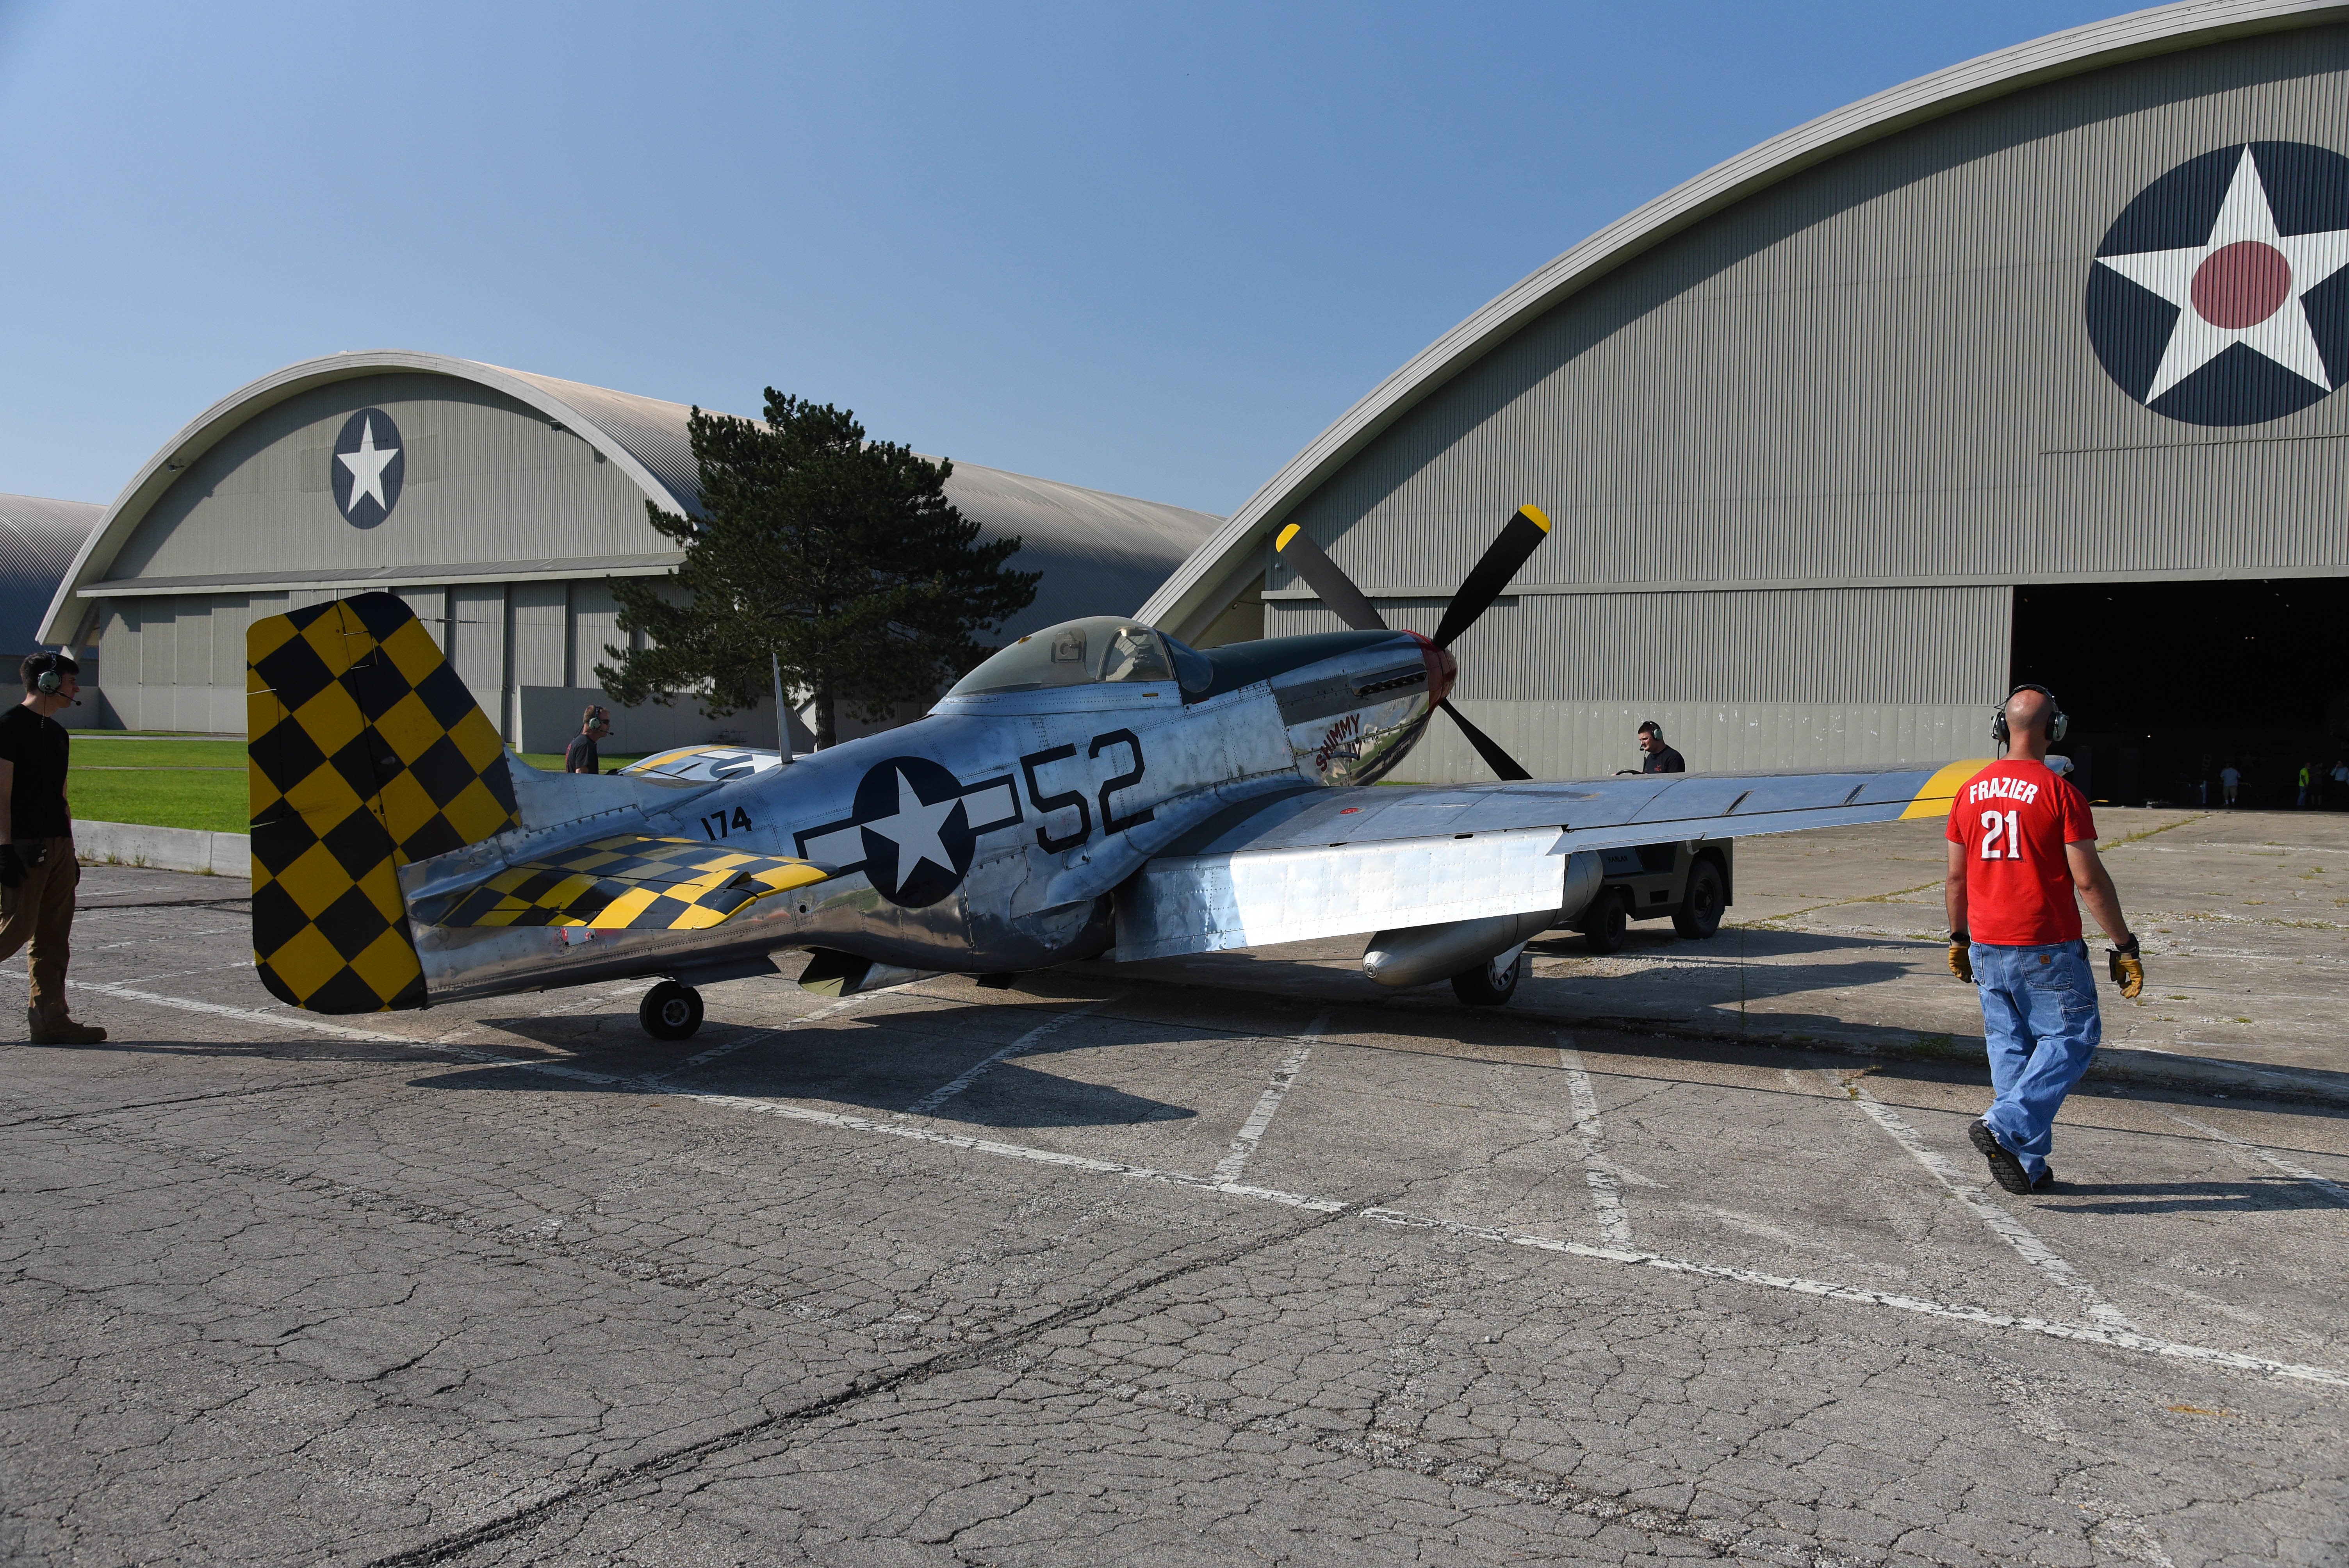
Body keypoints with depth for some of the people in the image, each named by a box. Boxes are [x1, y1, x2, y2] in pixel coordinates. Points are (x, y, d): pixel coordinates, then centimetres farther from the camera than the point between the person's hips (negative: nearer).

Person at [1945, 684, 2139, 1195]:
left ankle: (2026, 1164, 15)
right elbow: (2089, 879, -13)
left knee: (2010, 1048, 12)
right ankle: (2005, 1127, -6)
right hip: (2046, 948, -5)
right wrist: (2125, 947, -6)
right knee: (2072, 1037, 8)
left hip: (1987, 947, 6)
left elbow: (1956, 876, 10)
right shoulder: (2059, 792, -12)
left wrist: (1959, 938, 21)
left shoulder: (1971, 791, 4)